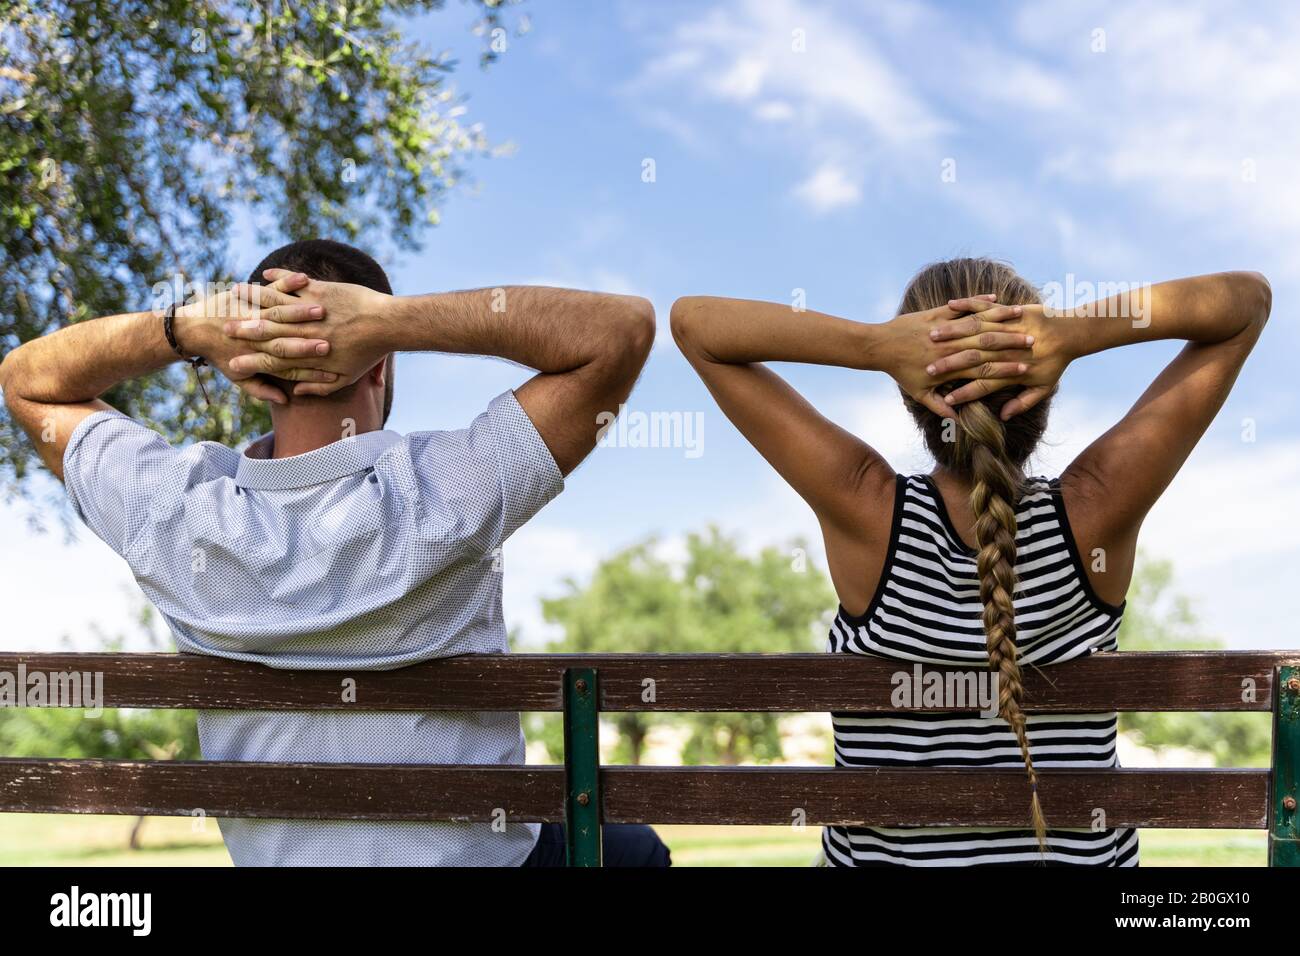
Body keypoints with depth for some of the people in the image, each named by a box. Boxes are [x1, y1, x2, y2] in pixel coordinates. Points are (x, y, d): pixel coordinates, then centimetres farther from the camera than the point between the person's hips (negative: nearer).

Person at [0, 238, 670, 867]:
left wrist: (187, 328, -19)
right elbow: (623, 327, -24)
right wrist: (393, 319, -30)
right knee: (636, 850, 26)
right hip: (476, 854, -4)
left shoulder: (174, 517, -18)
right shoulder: (437, 503, -29)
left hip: (278, 857, 4)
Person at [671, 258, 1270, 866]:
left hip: (882, 853, 0)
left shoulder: (869, 513, -24)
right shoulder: (1093, 513, -21)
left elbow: (693, 320, -17)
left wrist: (876, 345, -30)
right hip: (1084, 854, 1)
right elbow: (1249, 296, -12)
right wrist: (1074, 334, -28)